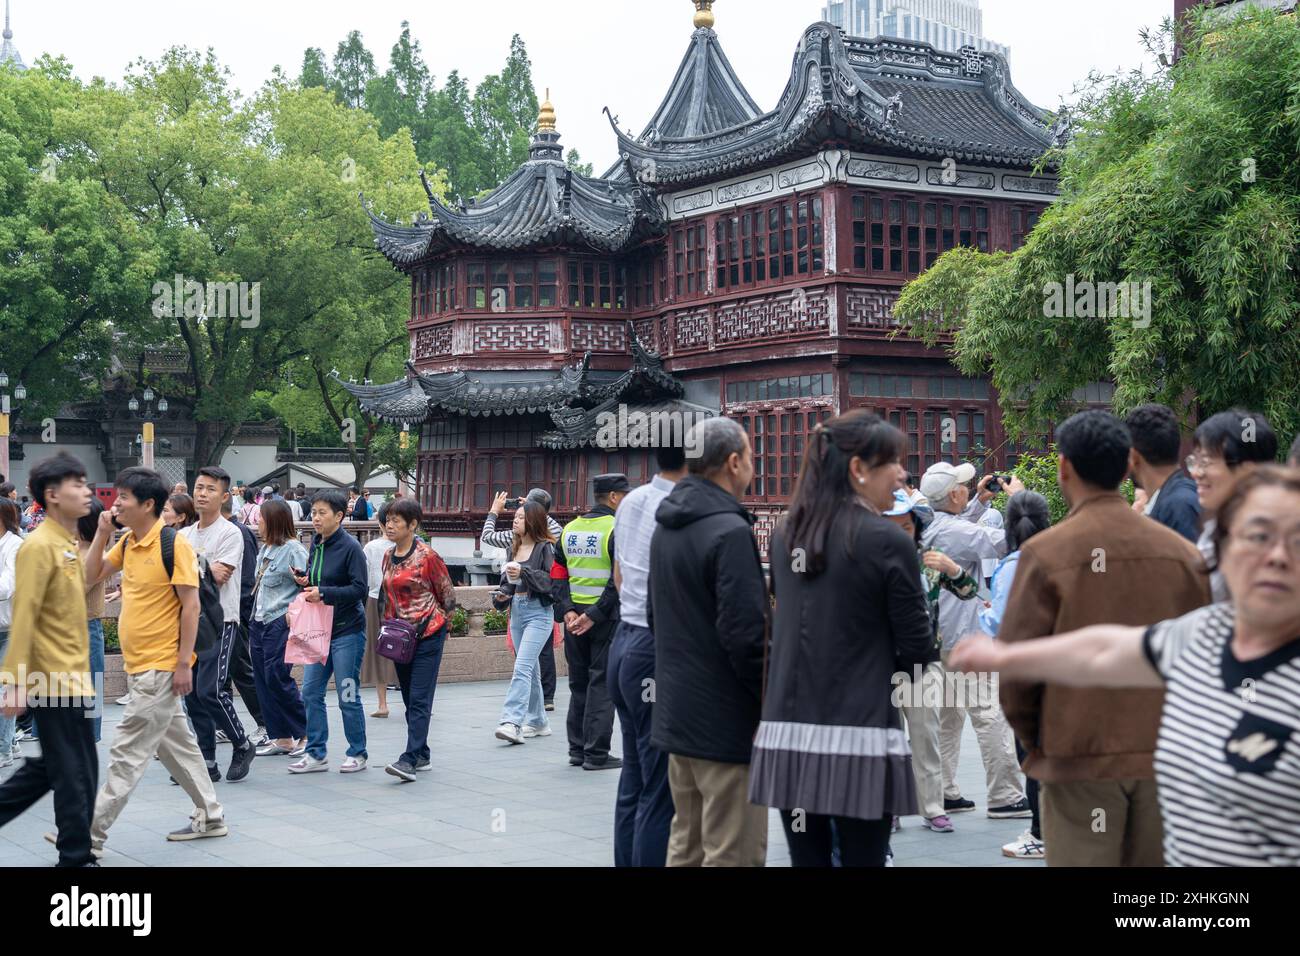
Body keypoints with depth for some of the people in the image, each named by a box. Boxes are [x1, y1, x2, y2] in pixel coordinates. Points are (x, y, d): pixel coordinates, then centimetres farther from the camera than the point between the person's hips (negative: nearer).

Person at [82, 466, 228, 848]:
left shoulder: (175, 545, -16)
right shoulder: (126, 543, 8)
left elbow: (190, 606, -15)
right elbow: (91, 576, 13)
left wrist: (183, 663, -18)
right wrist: (101, 534, 0)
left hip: (162, 667, -9)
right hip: (138, 666, 9)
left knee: (127, 752, -4)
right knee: (177, 743, 16)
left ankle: (90, 832, 1)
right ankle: (210, 817, 26)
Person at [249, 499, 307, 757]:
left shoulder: (294, 550, -12)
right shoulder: (264, 549, 15)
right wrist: (253, 615, 15)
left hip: (281, 623, -9)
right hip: (258, 621, 9)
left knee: (277, 677, -9)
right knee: (263, 679, 7)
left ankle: (304, 733, 4)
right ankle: (280, 738, 13)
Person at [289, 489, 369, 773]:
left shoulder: (350, 547, -12)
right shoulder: (316, 545, 9)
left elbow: (360, 588, -18)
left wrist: (322, 592, -23)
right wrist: (304, 581, -2)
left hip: (347, 630, -7)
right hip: (319, 628, 7)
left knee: (348, 696, 1)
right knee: (311, 692, 5)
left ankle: (357, 754, 14)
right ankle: (316, 754, 13)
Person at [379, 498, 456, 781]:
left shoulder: (427, 556, -12)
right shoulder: (388, 556, 9)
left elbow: (447, 594, -3)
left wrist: (438, 621, 6)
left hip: (427, 633, -7)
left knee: (419, 699, -12)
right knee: (410, 699, 11)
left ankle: (410, 760, -19)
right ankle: (422, 756, 20)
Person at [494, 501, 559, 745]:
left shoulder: (546, 548, -9)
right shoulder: (515, 547, 14)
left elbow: (552, 581, -15)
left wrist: (523, 573, -24)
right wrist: (504, 592, 3)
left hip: (539, 612, -8)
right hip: (517, 610, 8)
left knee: (522, 667, -18)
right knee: (529, 669, 14)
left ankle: (512, 722, -25)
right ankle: (538, 722, 23)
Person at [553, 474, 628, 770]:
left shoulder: (570, 529, 10)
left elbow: (558, 576, 7)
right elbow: (619, 580, -19)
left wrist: (568, 611, 0)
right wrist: (594, 615, -17)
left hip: (575, 617, 6)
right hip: (607, 619, -6)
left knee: (578, 684, 14)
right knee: (602, 685, -1)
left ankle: (577, 750, 17)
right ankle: (596, 754, 0)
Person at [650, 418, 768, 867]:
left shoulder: (666, 528, 12)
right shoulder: (730, 531, -18)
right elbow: (746, 633, -22)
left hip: (677, 713, 9)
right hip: (727, 721, -9)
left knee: (687, 845, 16)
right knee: (734, 853, -5)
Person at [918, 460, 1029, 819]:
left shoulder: (930, 529, 8)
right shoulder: (956, 531, -18)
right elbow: (1007, 540, -22)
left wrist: (980, 501, 22)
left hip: (939, 638, 9)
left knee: (947, 717, 13)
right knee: (991, 715, -5)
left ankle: (944, 793, 16)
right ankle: (1004, 796, -2)